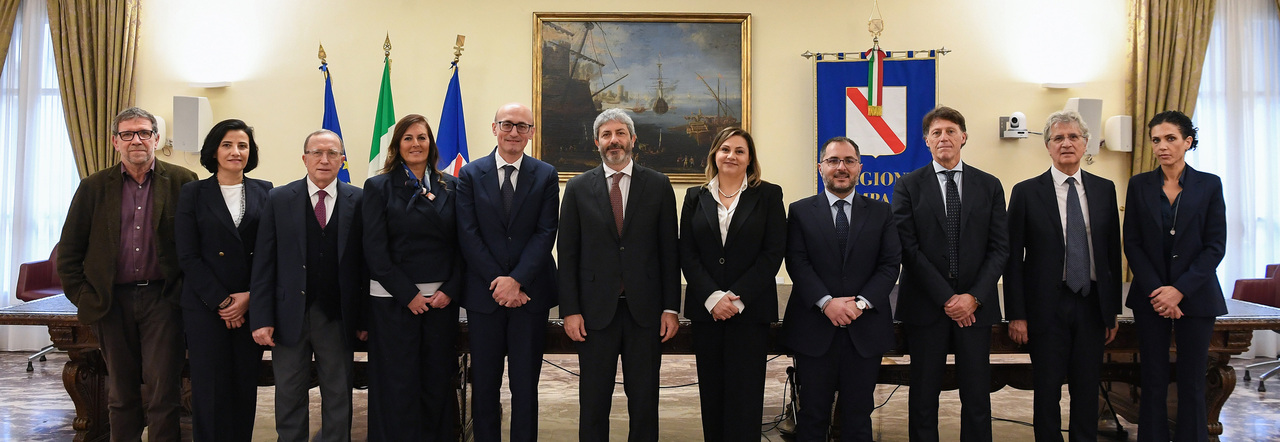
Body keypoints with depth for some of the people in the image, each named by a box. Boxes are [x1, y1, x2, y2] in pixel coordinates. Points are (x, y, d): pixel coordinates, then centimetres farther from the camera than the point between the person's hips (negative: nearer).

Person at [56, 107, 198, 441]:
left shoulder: (182, 182, 0)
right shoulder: (94, 187, 6)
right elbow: (69, 251, 9)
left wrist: (186, 290, -5)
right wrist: (82, 296, 3)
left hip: (161, 297, -2)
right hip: (112, 301, 3)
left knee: (163, 387, -3)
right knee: (121, 391, 13)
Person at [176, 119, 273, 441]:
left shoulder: (264, 192, 8)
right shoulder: (193, 193, 4)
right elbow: (188, 256, -2)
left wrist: (249, 297, -8)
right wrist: (222, 301, -9)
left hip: (252, 306, 2)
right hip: (205, 306, -1)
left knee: (245, 387, 5)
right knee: (210, 388, 0)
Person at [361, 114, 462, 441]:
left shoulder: (449, 187, 9)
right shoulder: (379, 187, 2)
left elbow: (459, 245, 7)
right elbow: (375, 250, -4)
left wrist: (450, 290, -6)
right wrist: (409, 294, -10)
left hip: (442, 298, 2)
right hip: (394, 300, -2)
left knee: (438, 381, 6)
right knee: (398, 384, 2)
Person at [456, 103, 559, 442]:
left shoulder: (546, 176, 3)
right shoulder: (470, 174, 3)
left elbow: (546, 233, -4)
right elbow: (468, 235, -3)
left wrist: (517, 280, -14)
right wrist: (498, 282, -11)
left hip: (530, 293, 0)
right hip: (483, 294, 1)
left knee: (526, 385, 6)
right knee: (484, 384, 9)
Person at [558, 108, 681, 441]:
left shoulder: (658, 185, 5)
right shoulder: (578, 188, 5)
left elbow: (669, 250, 4)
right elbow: (567, 253, 3)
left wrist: (671, 308, -1)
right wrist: (570, 310, -3)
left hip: (645, 310, 0)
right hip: (596, 310, 0)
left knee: (644, 401, 8)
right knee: (594, 401, 7)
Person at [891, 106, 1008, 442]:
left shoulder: (989, 186, 8)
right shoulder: (908, 186, 1)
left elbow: (999, 248, 3)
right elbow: (909, 248, -6)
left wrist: (974, 297, -9)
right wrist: (946, 299, -10)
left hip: (976, 306, 2)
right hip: (926, 306, -1)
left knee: (977, 396, 5)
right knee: (924, 396, 6)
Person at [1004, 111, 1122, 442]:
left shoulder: (1104, 189, 7)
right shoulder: (1027, 192, -2)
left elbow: (1113, 253, 10)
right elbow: (1013, 258, -3)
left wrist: (1113, 311, 8)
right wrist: (1016, 315, -7)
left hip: (1092, 304, 3)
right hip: (1048, 307, -3)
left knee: (1087, 390, 9)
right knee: (1047, 391, 4)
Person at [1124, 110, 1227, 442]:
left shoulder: (1209, 185, 2)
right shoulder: (1139, 185, 5)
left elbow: (1215, 246, -3)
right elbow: (1132, 243, 2)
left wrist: (1180, 290, -12)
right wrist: (1156, 291, -9)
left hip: (1196, 296, -1)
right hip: (1150, 296, 1)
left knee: (1192, 383, 3)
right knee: (1153, 382, 3)